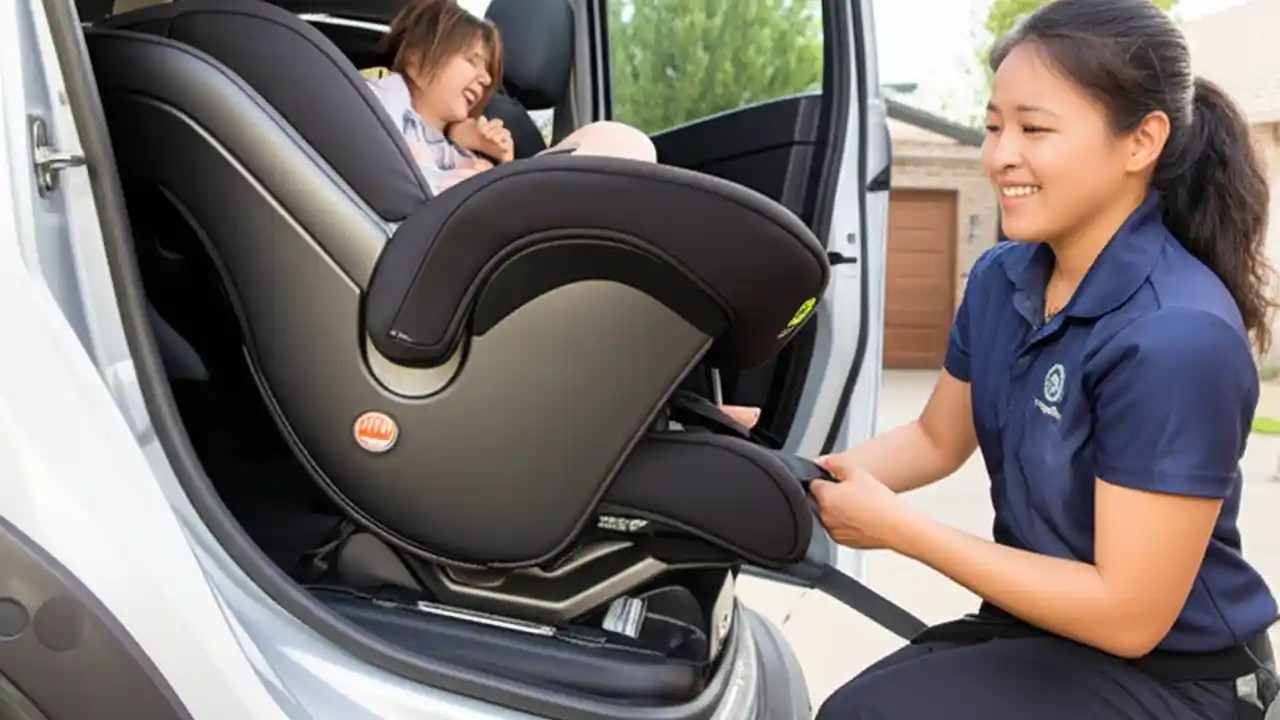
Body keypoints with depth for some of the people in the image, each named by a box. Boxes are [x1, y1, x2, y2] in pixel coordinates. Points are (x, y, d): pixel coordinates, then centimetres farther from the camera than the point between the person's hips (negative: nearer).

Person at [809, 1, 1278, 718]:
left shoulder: (1177, 337, -28)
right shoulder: (1001, 278, -4)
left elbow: (1130, 615, -25)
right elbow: (937, 440, 11)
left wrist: (898, 527, -24)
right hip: (1043, 622, 6)